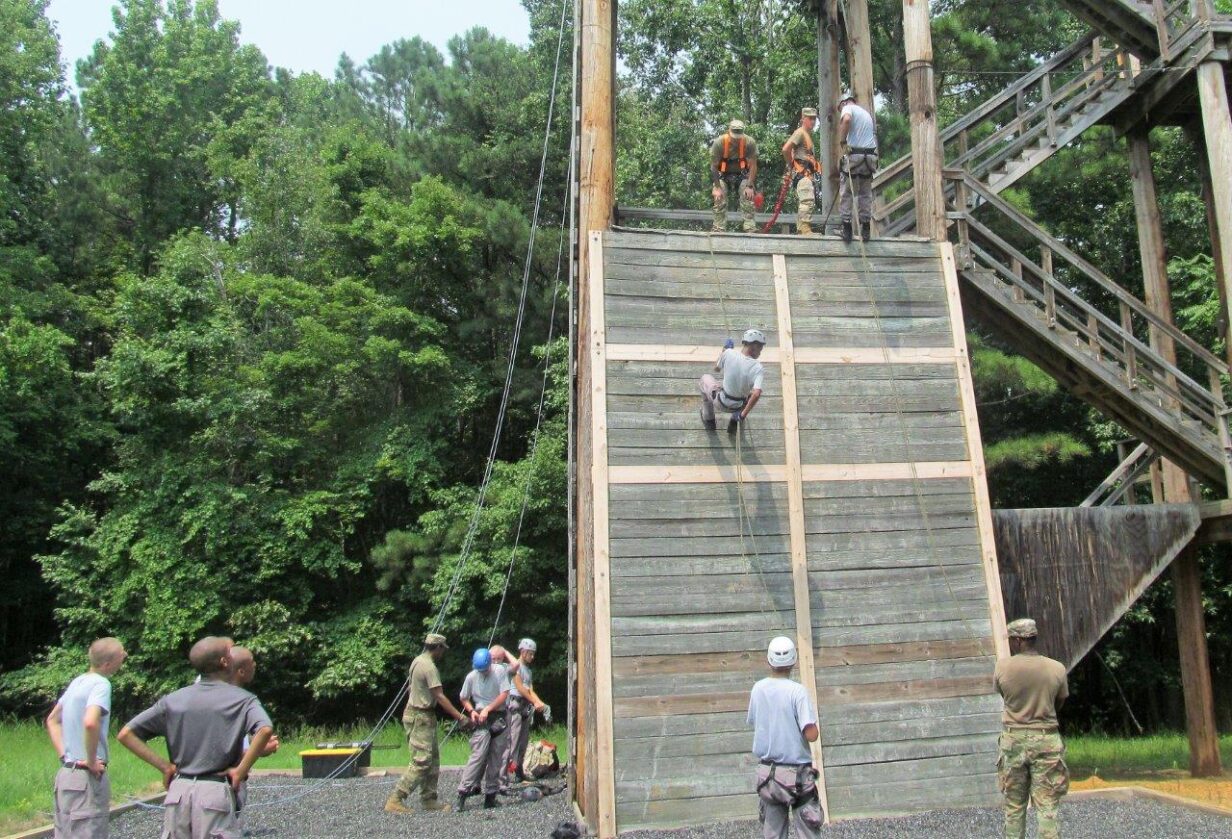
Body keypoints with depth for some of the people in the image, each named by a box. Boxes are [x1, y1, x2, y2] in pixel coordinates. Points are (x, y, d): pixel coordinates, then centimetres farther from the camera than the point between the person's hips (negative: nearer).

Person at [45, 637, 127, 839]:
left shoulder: (78, 681, 11)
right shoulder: (101, 684, -17)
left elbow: (52, 720, 22)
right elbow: (90, 722, -33)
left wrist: (63, 754, 14)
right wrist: (92, 761, -20)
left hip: (66, 773, 9)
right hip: (87, 778, -9)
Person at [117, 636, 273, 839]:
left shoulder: (173, 700, 7)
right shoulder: (241, 699, -6)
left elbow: (126, 734, 6)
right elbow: (265, 730, -25)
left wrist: (164, 766, 5)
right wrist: (241, 770, -14)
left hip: (177, 790, 5)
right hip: (215, 792, -4)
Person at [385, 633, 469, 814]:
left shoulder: (418, 661, 10)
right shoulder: (429, 667, -19)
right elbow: (440, 697, -22)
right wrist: (460, 717, -19)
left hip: (415, 714, 10)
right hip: (421, 717, -10)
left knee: (433, 760, 12)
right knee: (421, 762, -9)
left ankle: (428, 799, 16)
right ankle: (395, 800, -8)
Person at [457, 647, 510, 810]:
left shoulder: (500, 672, -5)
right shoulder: (471, 677, -2)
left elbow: (504, 695, -9)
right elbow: (464, 698, 11)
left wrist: (487, 709, -15)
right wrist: (472, 711, -6)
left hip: (498, 718, 1)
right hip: (481, 719, -1)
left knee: (496, 757, 2)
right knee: (478, 755, -15)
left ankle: (490, 794, 10)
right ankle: (463, 792, -14)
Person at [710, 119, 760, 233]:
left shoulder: (750, 142, -23)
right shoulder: (719, 142, -24)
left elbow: (753, 165, -17)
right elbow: (714, 166, -18)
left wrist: (750, 186, -23)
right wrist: (717, 188, -22)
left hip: (742, 174, 0)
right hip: (723, 175, 0)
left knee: (748, 197, -16)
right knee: (720, 200, -14)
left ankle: (750, 228, -15)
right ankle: (719, 230, -10)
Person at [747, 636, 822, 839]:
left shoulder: (758, 689, 0)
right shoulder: (797, 691, -16)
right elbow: (811, 735, -19)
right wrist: (812, 716, -1)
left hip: (767, 771, 5)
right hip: (796, 772, -5)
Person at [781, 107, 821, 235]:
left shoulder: (808, 134, 25)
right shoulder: (800, 132, -5)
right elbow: (785, 149, -17)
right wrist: (791, 166, -7)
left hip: (808, 173, 10)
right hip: (802, 172, -10)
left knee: (802, 201, 9)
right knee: (807, 200, -21)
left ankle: (800, 230, 11)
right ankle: (805, 229, -27)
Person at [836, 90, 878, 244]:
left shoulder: (848, 108, 3)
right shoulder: (866, 112, 25)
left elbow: (846, 119, -22)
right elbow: (872, 133, 22)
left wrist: (842, 141, -17)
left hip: (854, 155, -6)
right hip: (870, 155, 6)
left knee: (846, 193, 1)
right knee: (866, 194, 12)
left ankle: (847, 228, -3)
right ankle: (866, 228, 11)